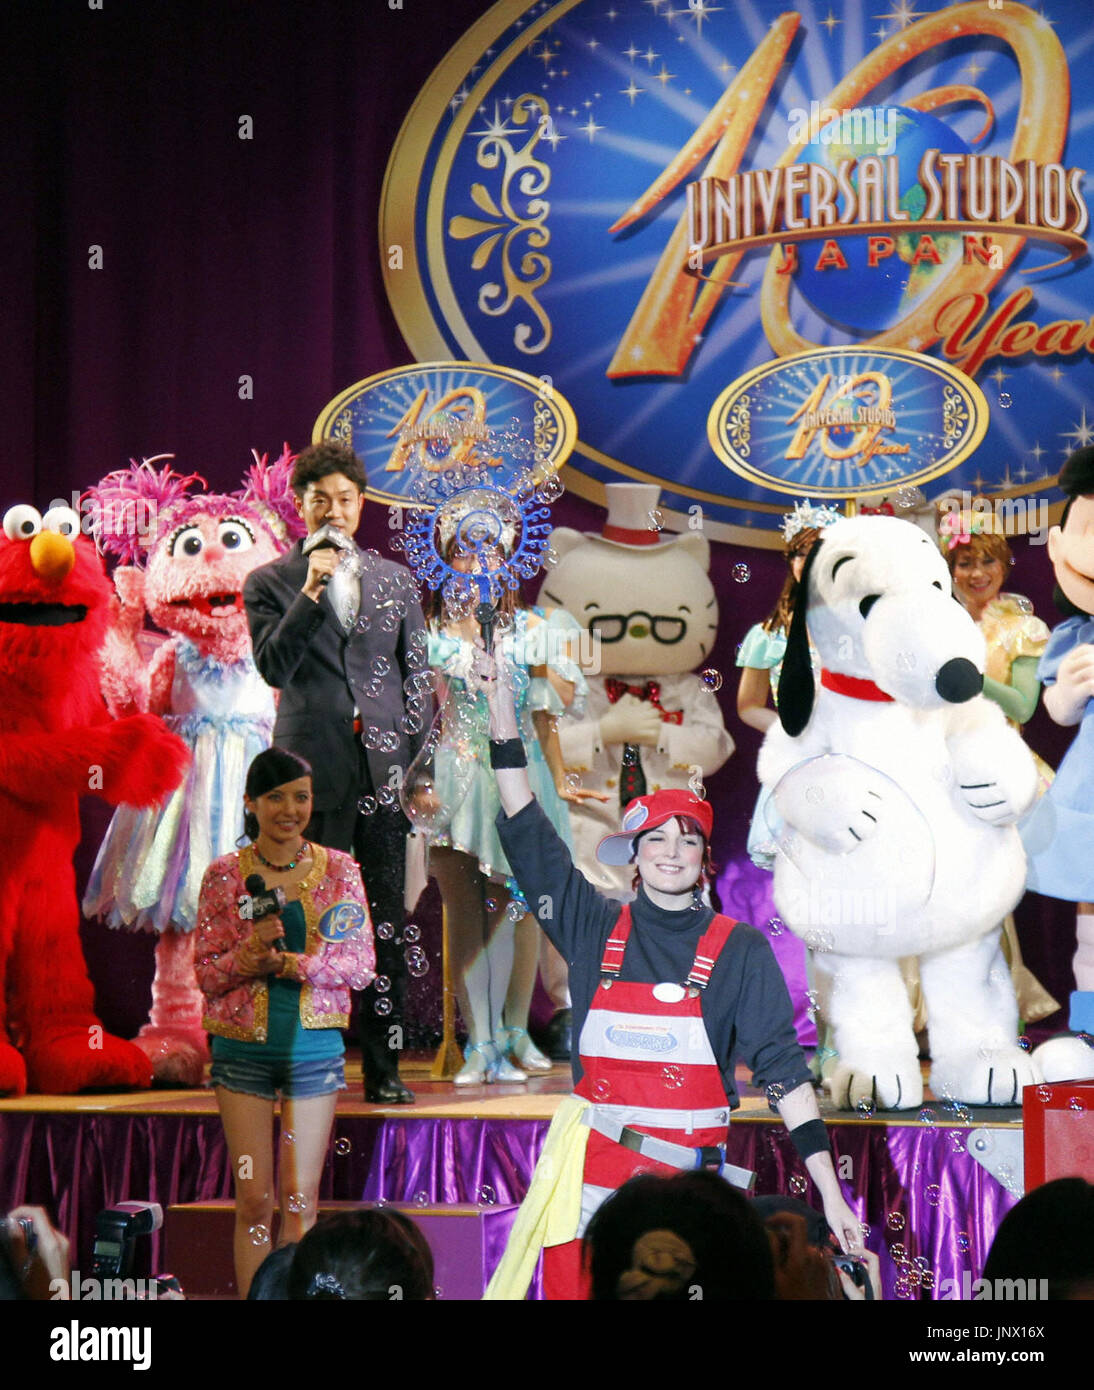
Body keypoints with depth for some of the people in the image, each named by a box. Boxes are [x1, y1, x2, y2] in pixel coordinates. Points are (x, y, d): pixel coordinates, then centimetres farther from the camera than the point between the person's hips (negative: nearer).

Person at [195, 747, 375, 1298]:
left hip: (315, 1045, 0)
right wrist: (249, 957, -19)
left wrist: (298, 964, -16)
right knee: (254, 1199, 0)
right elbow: (206, 971, 1)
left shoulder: (339, 869, 3)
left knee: (301, 1200, 2)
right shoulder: (225, 875, 2)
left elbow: (362, 963, 0)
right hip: (244, 1046, 0)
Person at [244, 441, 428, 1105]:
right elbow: (273, 667, -8)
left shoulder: (395, 579, 14)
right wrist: (310, 594, -16)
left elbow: (418, 676, 14)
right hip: (313, 771, -2)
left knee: (387, 924, 2)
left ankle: (384, 1067, 7)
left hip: (384, 770, 2)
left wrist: (421, 764, 7)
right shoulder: (270, 584, 5)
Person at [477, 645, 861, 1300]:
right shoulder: (596, 928, 7)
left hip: (687, 1172, -2)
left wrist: (831, 1195, -7)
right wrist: (502, 706, 1)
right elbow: (529, 834, 5)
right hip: (590, 1166, 2)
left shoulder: (741, 950, 2)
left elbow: (783, 1066, -2)